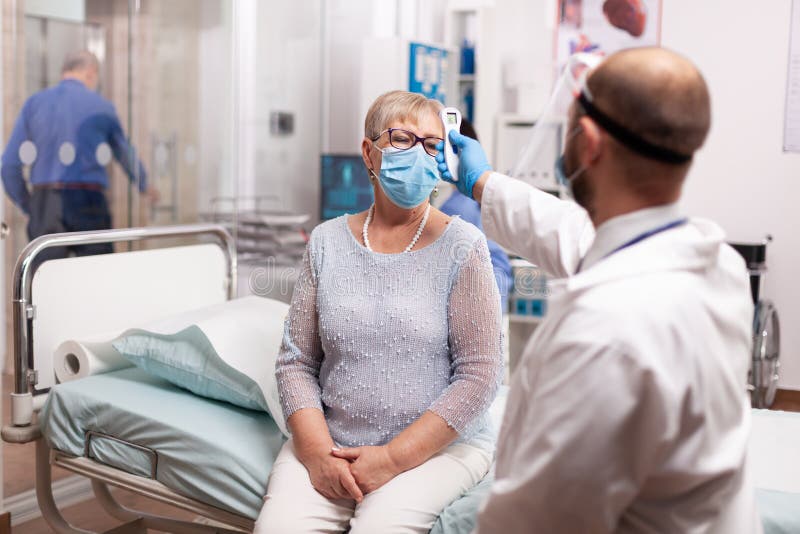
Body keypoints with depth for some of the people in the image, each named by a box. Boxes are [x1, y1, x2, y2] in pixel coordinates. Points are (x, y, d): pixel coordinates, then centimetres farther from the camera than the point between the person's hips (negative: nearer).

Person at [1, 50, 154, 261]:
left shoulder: (34, 103, 9)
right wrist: (145, 187, 39)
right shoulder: (100, 106, 6)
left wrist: (27, 208, 16)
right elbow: (126, 156, 20)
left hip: (43, 206, 2)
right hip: (87, 202, -2)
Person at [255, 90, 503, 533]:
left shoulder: (461, 247, -4)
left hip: (440, 445, -2)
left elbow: (480, 374, -8)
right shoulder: (327, 242, 5)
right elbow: (295, 363, 5)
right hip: (329, 442, 3)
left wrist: (394, 457, -13)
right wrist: (318, 452, -10)